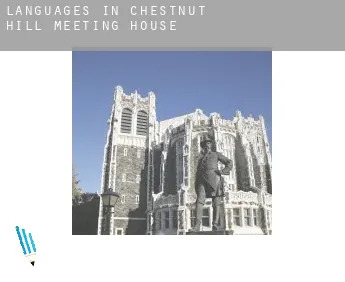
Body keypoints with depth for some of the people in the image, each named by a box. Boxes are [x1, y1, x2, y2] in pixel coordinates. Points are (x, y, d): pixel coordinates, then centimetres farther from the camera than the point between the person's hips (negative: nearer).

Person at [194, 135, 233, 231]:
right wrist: (196, 184, 16)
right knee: (200, 200, -15)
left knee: (216, 202, -5)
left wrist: (223, 171, -2)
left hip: (214, 178, -1)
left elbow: (229, 162, 13)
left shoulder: (216, 154, 18)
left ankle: (215, 224, -3)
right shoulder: (200, 157, 25)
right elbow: (198, 171, 25)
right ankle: (197, 224, -21)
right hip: (203, 180, 1)